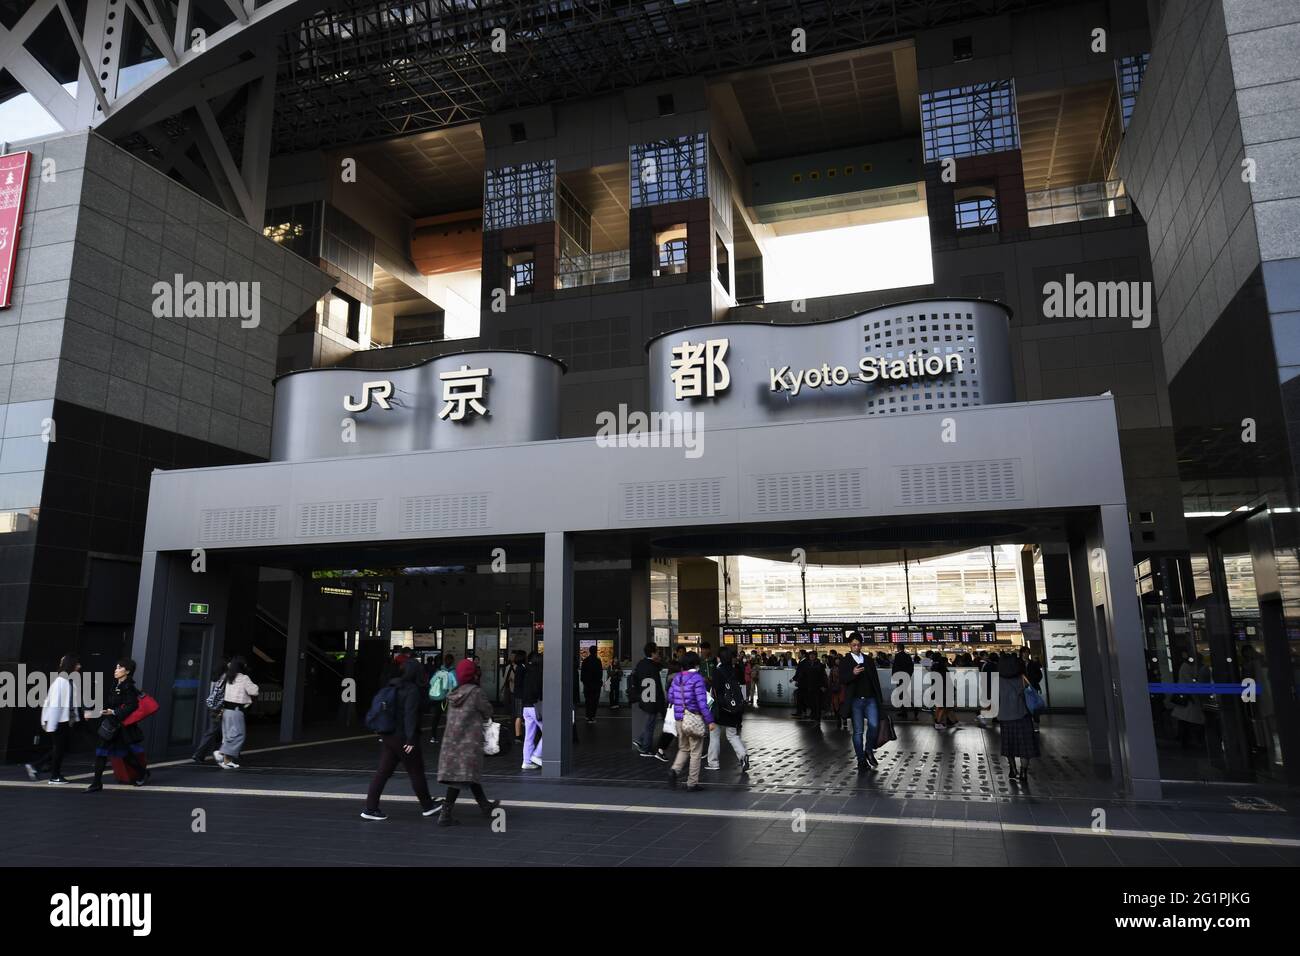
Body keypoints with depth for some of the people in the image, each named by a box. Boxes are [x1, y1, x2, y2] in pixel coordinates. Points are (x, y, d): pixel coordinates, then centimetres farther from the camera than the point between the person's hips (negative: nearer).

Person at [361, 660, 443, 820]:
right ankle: (427, 806, 18)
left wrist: (382, 734, 22)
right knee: (416, 772, 6)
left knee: (383, 772, 9)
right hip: (403, 738, -7)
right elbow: (410, 715, -22)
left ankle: (370, 808, 6)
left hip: (387, 736, 8)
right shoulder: (412, 690, -16)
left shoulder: (392, 687, 10)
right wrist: (411, 739, -23)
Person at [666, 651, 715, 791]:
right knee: (695, 752, 6)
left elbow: (670, 698, 8)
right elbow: (702, 703, -18)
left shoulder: (677, 678, 3)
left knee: (683, 749, 20)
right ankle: (692, 783, 11)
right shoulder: (697, 679, -15)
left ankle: (675, 770, -3)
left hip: (680, 718, 6)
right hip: (695, 719, -6)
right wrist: (710, 721, -13)